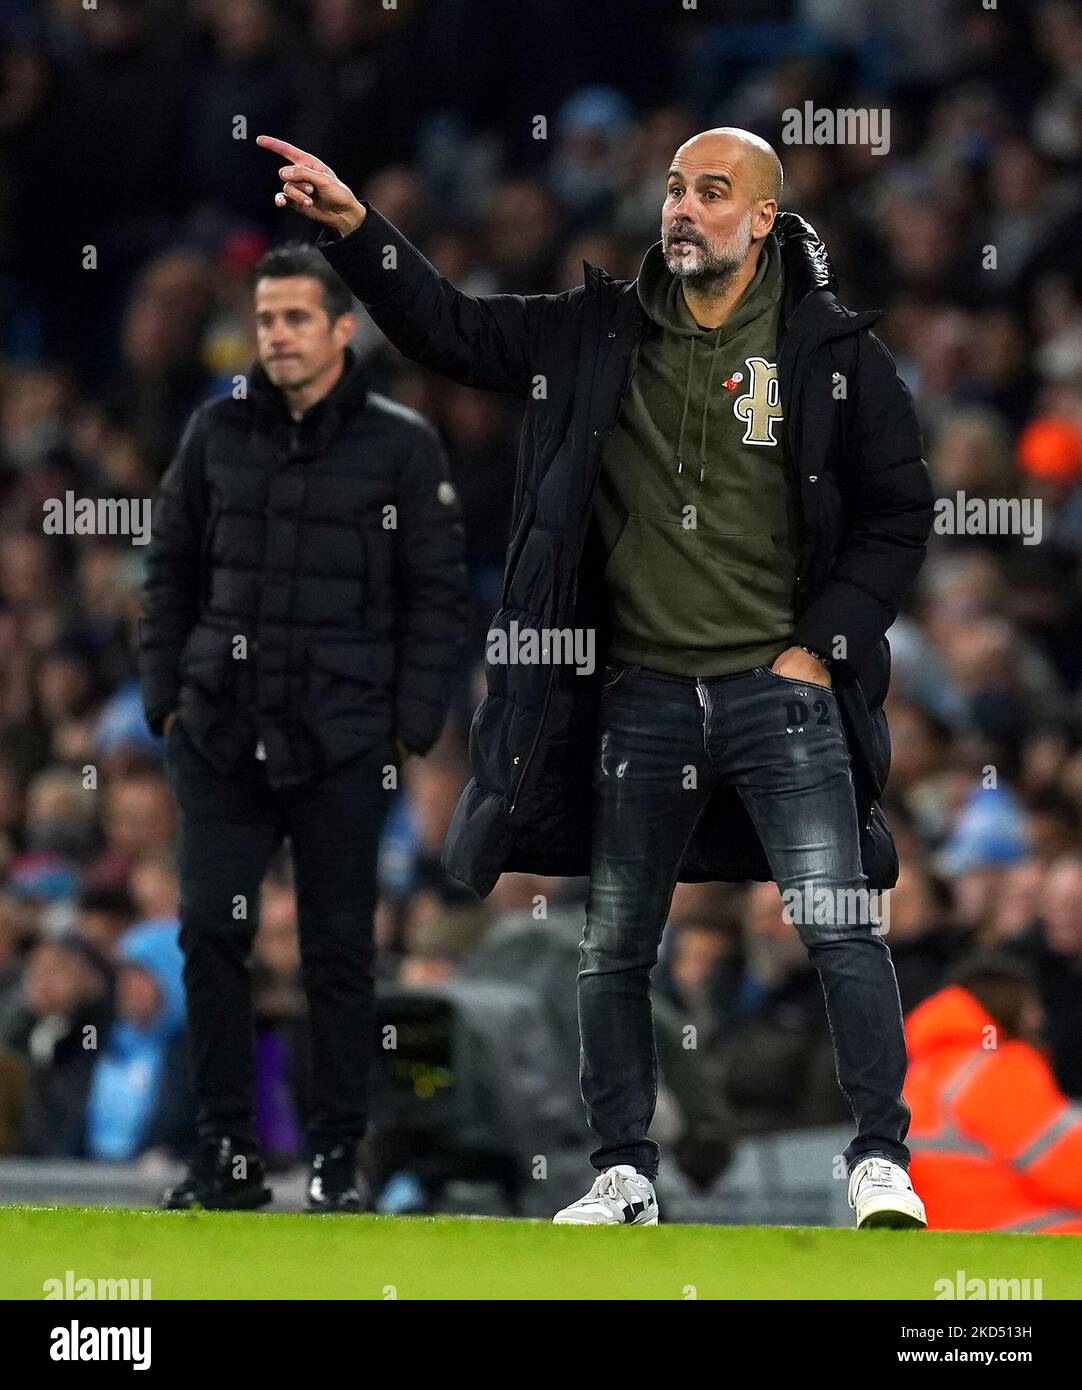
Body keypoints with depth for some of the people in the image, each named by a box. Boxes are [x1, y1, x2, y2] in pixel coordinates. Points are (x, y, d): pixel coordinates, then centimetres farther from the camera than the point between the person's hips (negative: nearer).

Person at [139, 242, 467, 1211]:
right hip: (220, 734, 2)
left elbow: (437, 594, 1)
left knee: (339, 950, 3)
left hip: (343, 747, -2)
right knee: (211, 933, -2)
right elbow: (171, 569, 13)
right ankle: (227, 1151, 6)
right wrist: (165, 696, 6)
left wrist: (413, 724, -5)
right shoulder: (217, 433, 7)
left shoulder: (401, 446, 0)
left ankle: (339, 1158, 10)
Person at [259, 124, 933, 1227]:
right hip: (641, 696, 3)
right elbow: (447, 328, 3)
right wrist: (351, 225, -11)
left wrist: (821, 645, -4)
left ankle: (880, 1159, -5)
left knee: (839, 928, -11)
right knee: (613, 949, 8)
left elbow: (899, 511, 4)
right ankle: (624, 1176, 19)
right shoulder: (596, 334, 5)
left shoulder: (834, 353, -1)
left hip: (781, 688, -3)